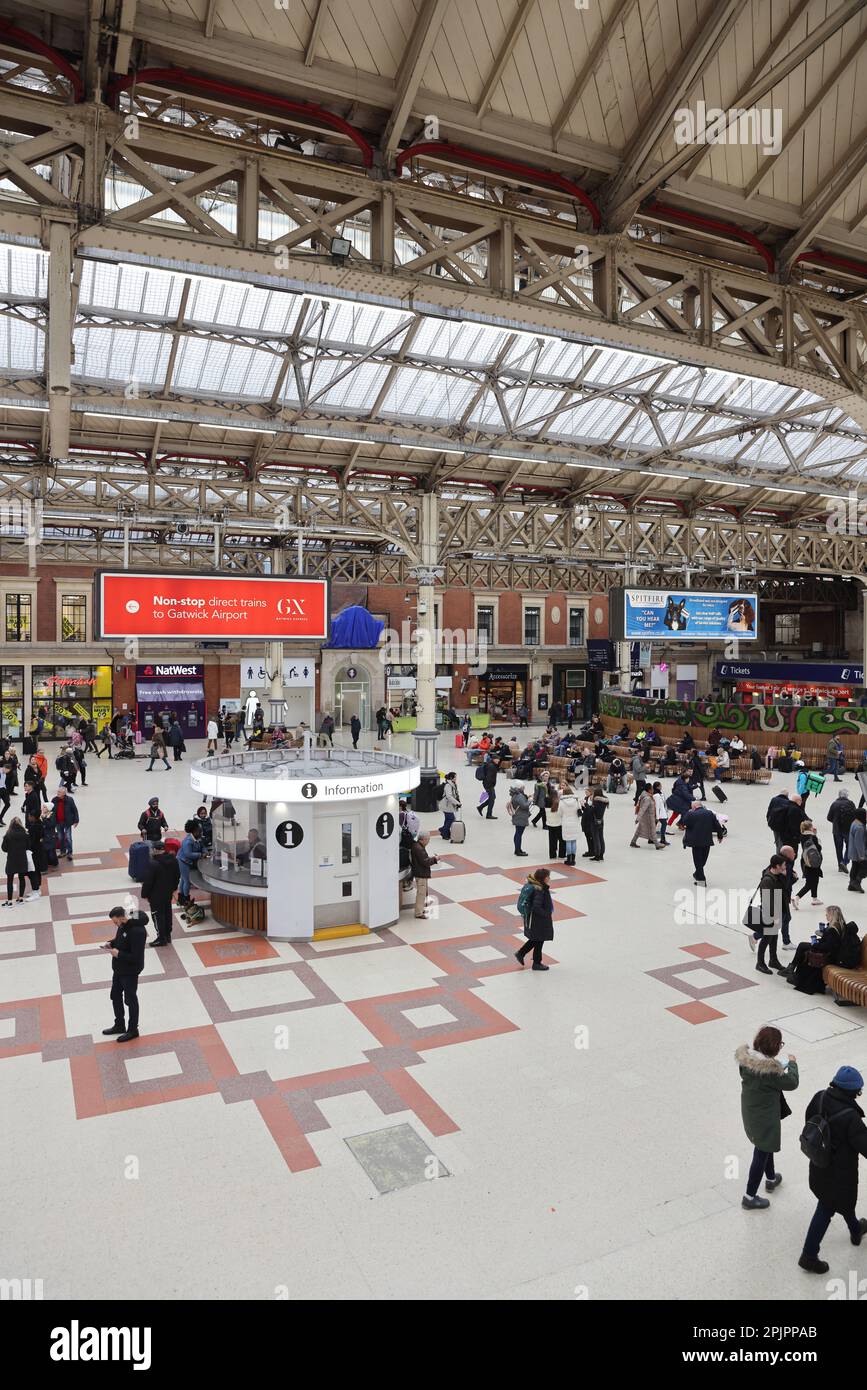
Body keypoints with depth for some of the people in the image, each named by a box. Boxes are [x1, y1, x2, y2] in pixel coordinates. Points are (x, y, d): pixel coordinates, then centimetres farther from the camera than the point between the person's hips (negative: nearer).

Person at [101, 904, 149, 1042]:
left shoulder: (137, 931, -31)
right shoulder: (122, 925, -4)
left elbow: (136, 957, -29)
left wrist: (118, 954, -25)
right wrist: (110, 943, -3)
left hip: (130, 972, -9)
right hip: (118, 969, 9)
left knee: (130, 1000, 8)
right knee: (115, 996, 22)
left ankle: (133, 1030, 26)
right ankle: (119, 1026, 42)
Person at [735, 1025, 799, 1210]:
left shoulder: (745, 1057, -12)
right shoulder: (771, 1069, -34)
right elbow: (792, 1083, -18)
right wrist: (792, 1063, -2)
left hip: (749, 1111, 8)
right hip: (765, 1117, -8)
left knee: (764, 1146, 31)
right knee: (762, 1154, 10)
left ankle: (771, 1179, 54)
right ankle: (750, 1197, 24)